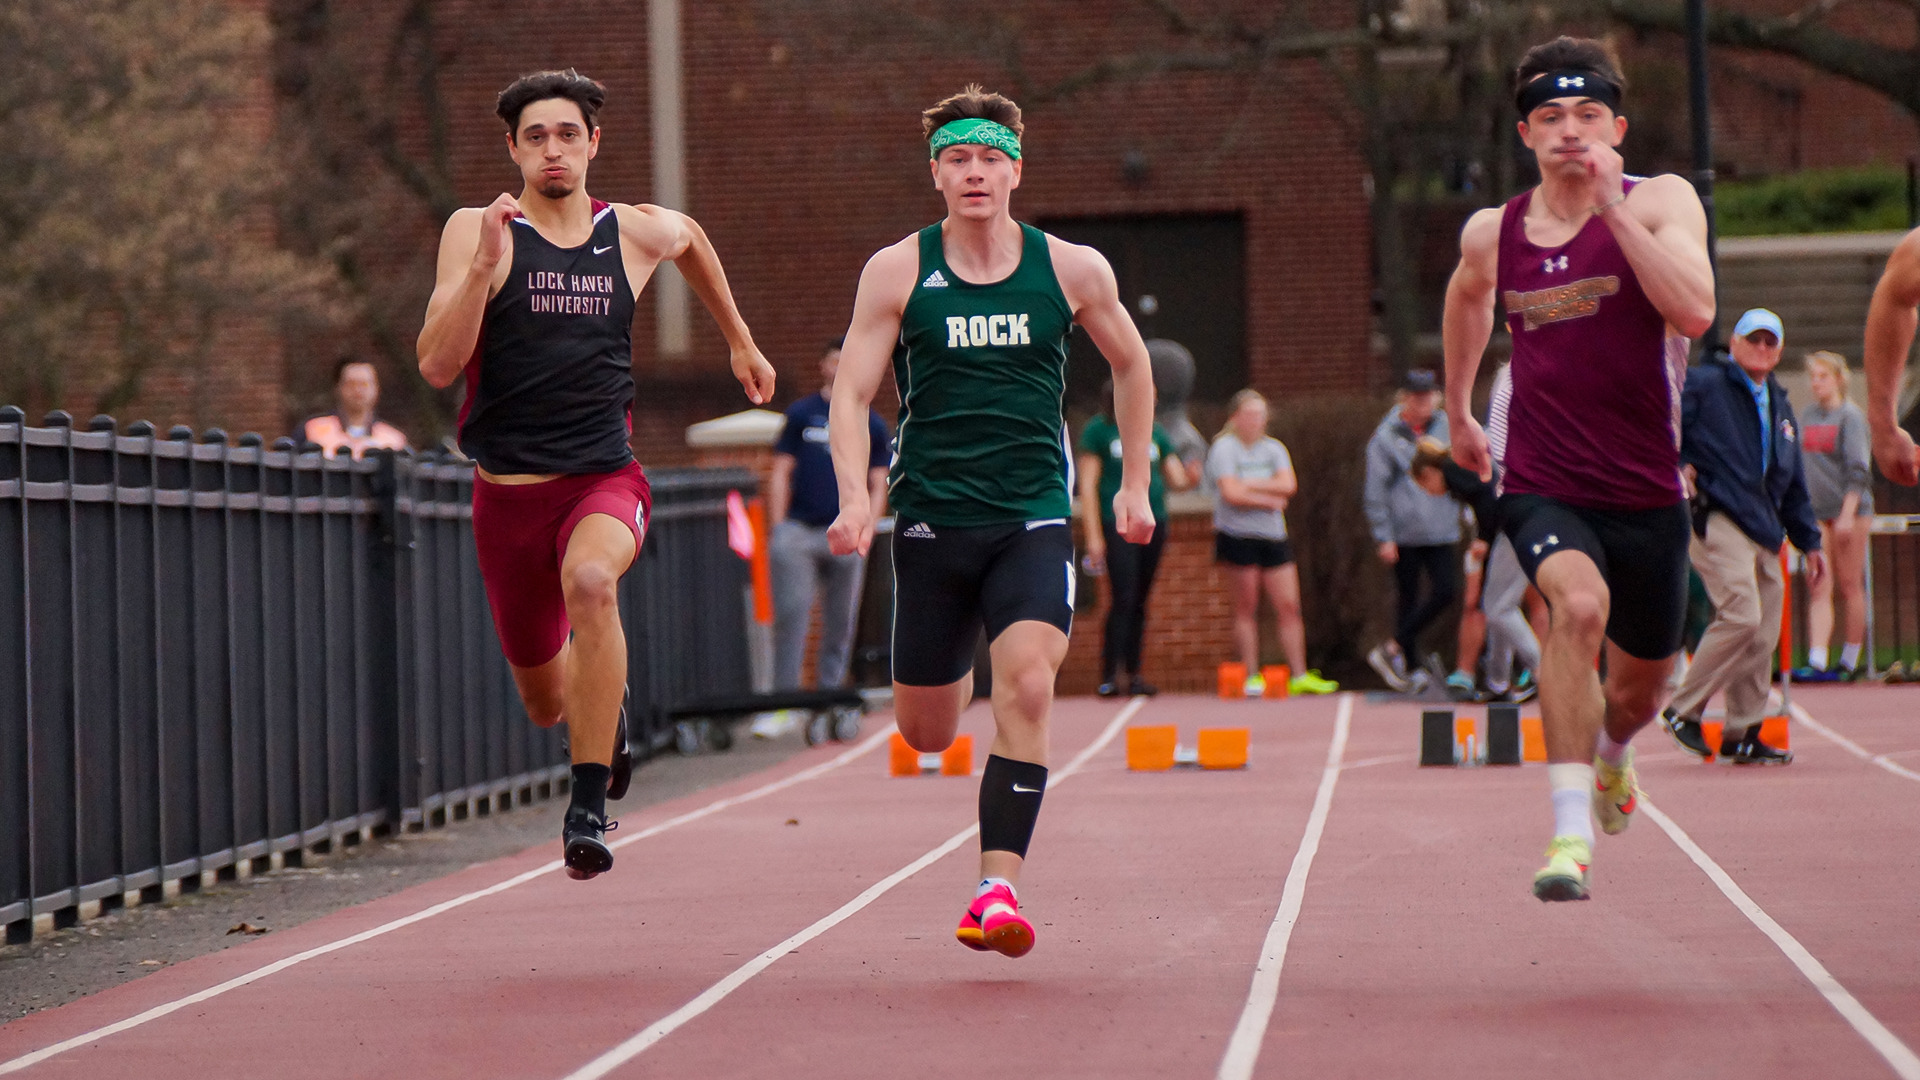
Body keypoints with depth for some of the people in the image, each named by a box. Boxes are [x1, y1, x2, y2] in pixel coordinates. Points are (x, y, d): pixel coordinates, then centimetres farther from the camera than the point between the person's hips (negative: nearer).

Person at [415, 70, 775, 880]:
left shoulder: (637, 234, 3)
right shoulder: (475, 232, -5)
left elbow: (690, 241, 29)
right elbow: (437, 366, -16)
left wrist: (740, 343, 34)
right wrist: (485, 268, -27)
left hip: (605, 479, -1)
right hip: (509, 490, 1)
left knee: (589, 580, -37)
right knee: (546, 703, 14)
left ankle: (589, 806, -32)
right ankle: (606, 708, 54)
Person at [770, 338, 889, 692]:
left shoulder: (872, 424, 12)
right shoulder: (801, 414, 9)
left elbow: (878, 486, 13)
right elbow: (781, 473, 6)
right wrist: (778, 528, -3)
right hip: (798, 529, -2)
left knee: (841, 623, 5)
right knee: (790, 616, -9)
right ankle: (785, 696, -8)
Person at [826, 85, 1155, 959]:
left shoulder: (1073, 271, 2)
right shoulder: (897, 273, -1)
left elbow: (1131, 367, 18)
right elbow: (851, 393, -2)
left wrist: (1134, 485, 17)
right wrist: (854, 495, -18)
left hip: (1034, 518, -1)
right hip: (931, 519, 1)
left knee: (1028, 690, -23)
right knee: (926, 733, 9)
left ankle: (998, 888, -20)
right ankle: (957, 673, 47)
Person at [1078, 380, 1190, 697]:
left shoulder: (1155, 432, 15)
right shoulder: (1099, 429, 0)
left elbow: (1176, 479, 15)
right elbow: (1087, 486, -3)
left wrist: (1186, 478, -11)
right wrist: (1093, 536, -9)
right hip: (1116, 524, -5)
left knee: (1140, 602, 7)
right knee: (1122, 599, -15)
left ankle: (1134, 674, 12)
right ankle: (1109, 675, -12)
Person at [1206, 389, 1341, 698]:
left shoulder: (1274, 448, 13)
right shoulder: (1224, 448, -2)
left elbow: (1288, 485, -2)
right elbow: (1231, 493, -14)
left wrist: (1250, 485, -9)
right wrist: (1269, 499, -8)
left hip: (1273, 535, 5)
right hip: (1238, 536, -5)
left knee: (1289, 606, 0)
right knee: (1246, 608, -1)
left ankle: (1299, 675, 2)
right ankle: (1252, 676, 3)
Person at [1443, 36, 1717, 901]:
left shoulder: (1660, 202, -7)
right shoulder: (1492, 233, 2)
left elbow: (1694, 312, -25)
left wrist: (1613, 208, -27)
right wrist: (1457, 412, 34)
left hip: (1647, 494, 1)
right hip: (1543, 488, -1)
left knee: (1641, 686, 17)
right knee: (1579, 604, -33)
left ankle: (1611, 754, 56)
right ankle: (1571, 830, -33)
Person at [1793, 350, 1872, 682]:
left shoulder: (1851, 416, -5)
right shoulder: (1807, 416, 13)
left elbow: (1858, 470, -10)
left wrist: (1848, 514, -17)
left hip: (1849, 509, -5)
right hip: (1816, 512, 5)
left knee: (1850, 586, 1)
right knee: (1818, 589, -5)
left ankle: (1849, 662, 8)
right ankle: (1817, 662, -12)